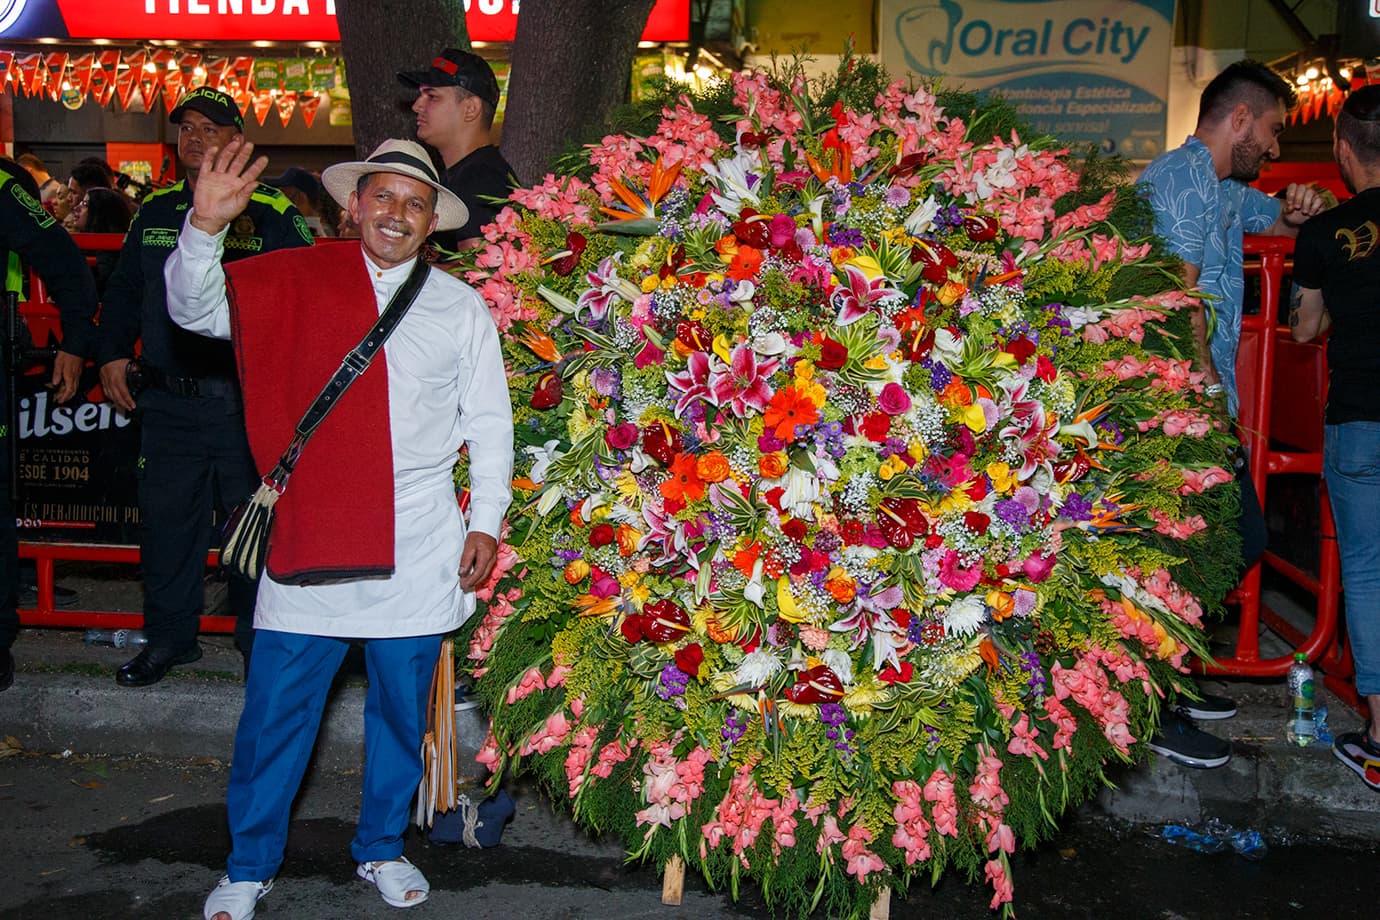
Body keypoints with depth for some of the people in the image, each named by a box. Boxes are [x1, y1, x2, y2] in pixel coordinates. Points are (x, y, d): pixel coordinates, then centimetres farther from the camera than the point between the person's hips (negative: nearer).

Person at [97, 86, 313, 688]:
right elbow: (124, 289, 21)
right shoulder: (157, 210, 13)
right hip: (169, 401, 4)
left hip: (247, 403, -4)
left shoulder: (273, 214, -1)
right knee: (165, 520, 10)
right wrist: (112, 354, 12)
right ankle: (169, 637, 26)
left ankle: (258, 639, 18)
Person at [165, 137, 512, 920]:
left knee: (402, 709, 12)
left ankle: (383, 848, 34)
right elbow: (196, 308, -1)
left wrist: (487, 522, 3)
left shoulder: (461, 307, 7)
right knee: (276, 709, 5)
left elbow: (490, 423, 9)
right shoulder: (296, 281, 5)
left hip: (417, 548, 1)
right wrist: (206, 227, -18)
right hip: (311, 535, 0)